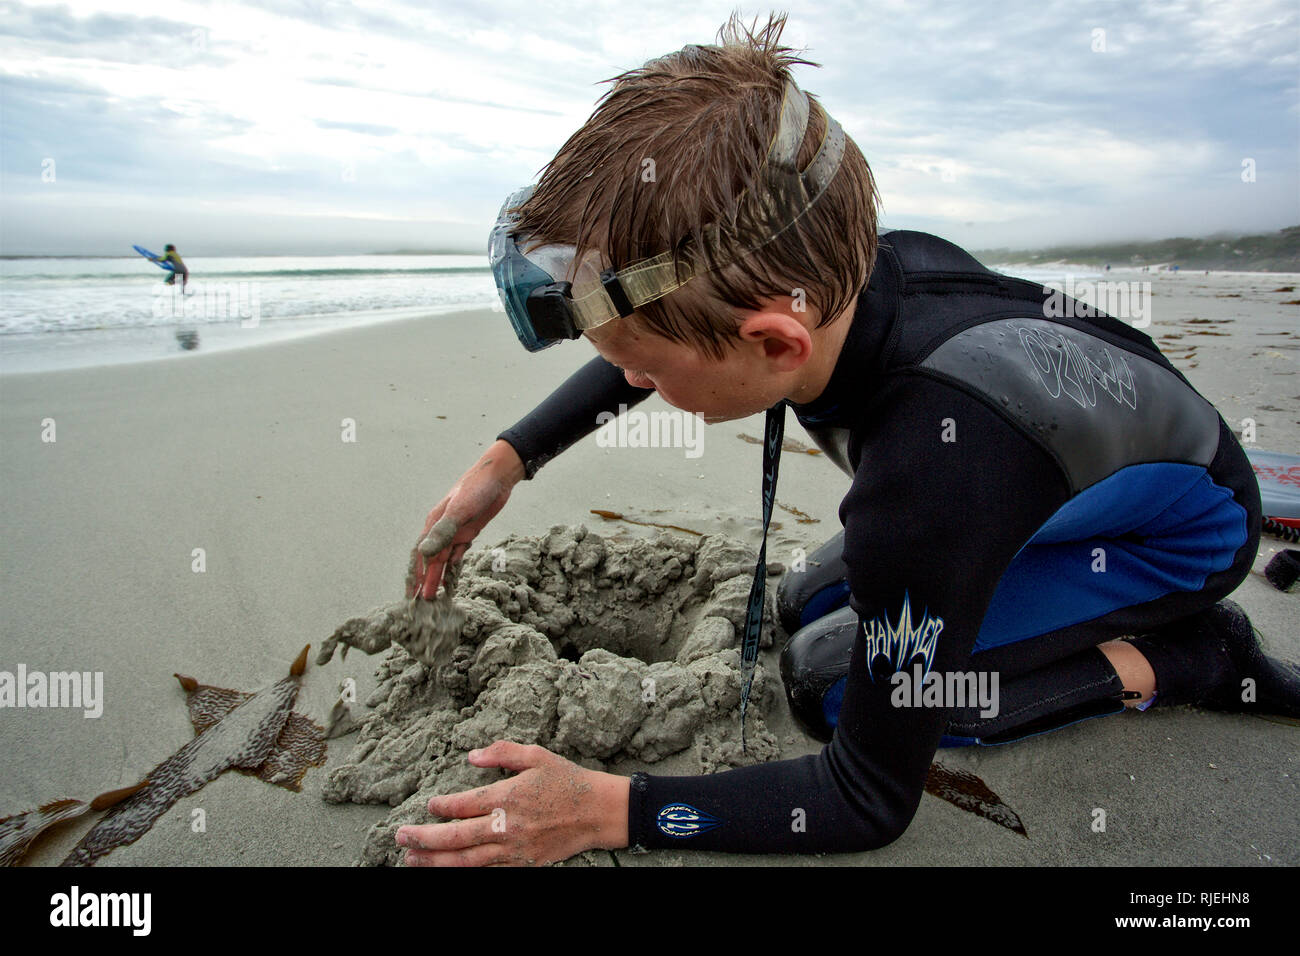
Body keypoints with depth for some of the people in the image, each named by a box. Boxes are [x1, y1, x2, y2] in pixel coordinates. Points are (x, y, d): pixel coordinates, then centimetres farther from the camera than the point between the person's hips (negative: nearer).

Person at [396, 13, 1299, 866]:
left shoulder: (932, 470, -45)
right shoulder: (837, 272, -25)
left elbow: (870, 801, -31)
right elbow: (651, 348, -1)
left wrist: (607, 809, -31)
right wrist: (506, 459, -5)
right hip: (1069, 478, 7)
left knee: (826, 680, -16)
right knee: (807, 607, 9)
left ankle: (1172, 661, -3)